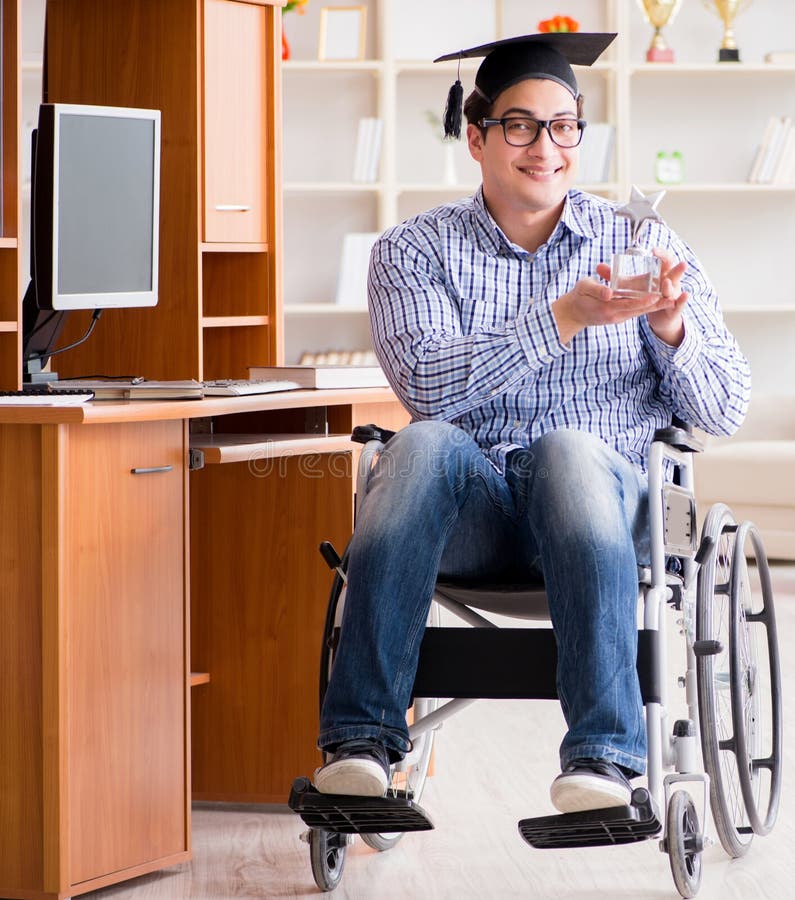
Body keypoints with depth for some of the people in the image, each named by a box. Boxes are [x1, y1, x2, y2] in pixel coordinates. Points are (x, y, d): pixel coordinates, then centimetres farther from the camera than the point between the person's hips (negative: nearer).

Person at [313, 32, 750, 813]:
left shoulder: (645, 245, 10)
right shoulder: (413, 251, 8)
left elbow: (725, 411, 5)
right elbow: (428, 387, -11)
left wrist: (671, 327, -16)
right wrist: (567, 317, -20)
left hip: (605, 494, 0)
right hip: (468, 512, 0)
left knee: (569, 451, -34)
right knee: (424, 446, -32)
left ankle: (602, 756, -43)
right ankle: (360, 741, -35)